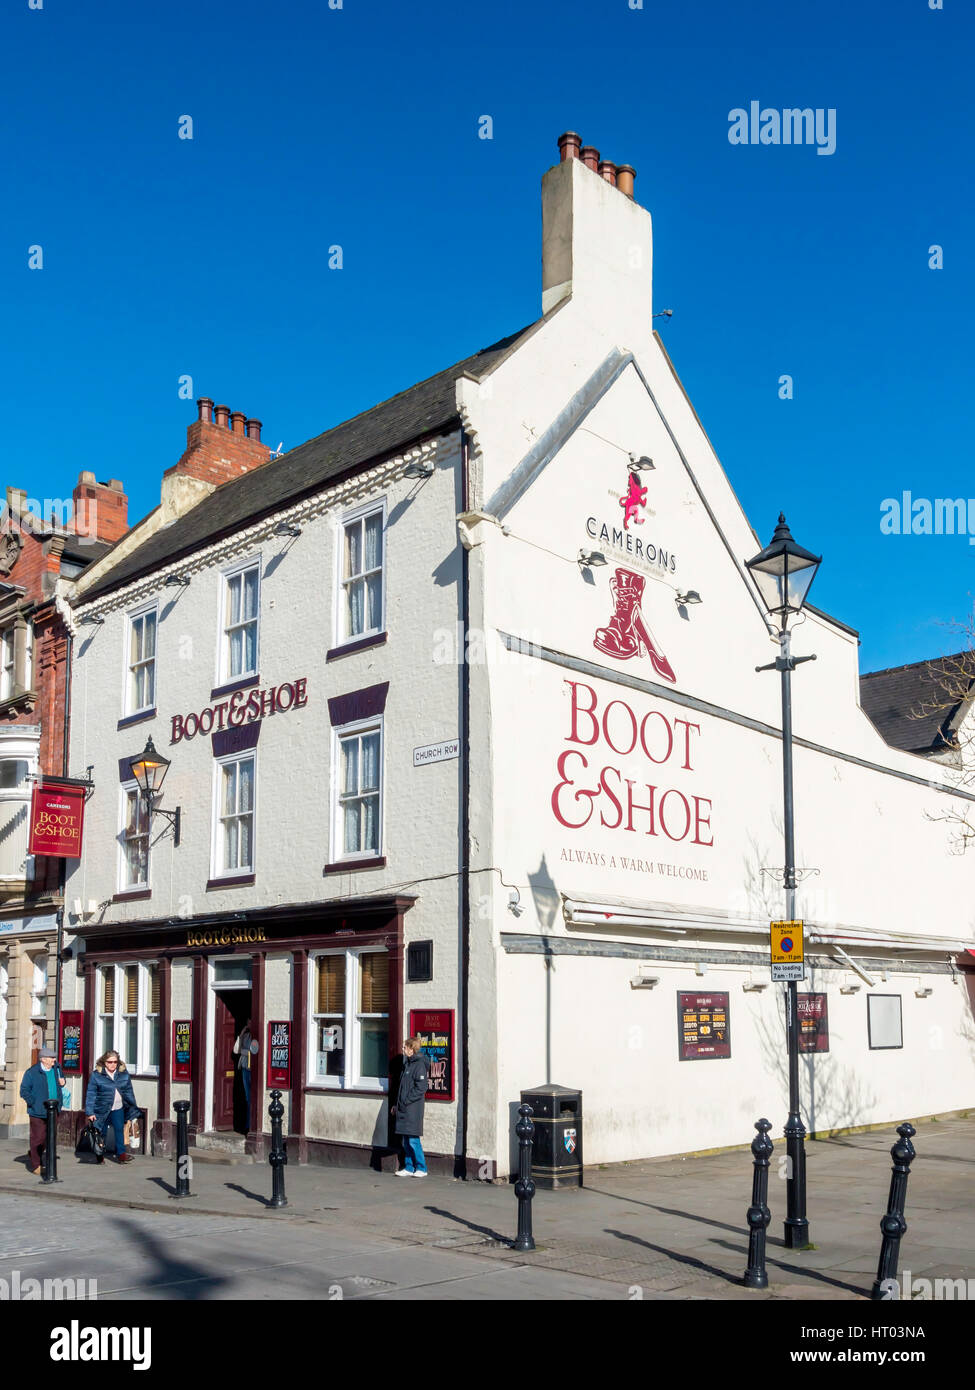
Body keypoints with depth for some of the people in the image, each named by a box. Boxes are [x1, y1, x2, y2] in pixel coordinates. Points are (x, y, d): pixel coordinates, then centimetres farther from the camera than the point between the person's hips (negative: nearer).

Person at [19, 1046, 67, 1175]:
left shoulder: (56, 1068, 7)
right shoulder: (32, 1072, -11)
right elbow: (24, 1091, -8)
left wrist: (62, 1081, 3)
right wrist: (34, 1103, -12)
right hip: (38, 1111, -6)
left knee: (49, 1138, 13)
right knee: (38, 1138, -1)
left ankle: (33, 1156, 35)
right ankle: (35, 1165, 14)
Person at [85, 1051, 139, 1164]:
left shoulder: (124, 1074, 4)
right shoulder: (96, 1075, -7)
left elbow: (129, 1092, 14)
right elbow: (91, 1094, -6)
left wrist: (134, 1107, 15)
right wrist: (90, 1112, -10)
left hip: (118, 1109, 2)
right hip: (102, 1109, -2)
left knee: (119, 1130, -3)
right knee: (101, 1132, 5)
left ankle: (120, 1153, 3)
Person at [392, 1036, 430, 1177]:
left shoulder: (420, 1065, -13)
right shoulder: (408, 1064, 16)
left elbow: (421, 1088, -19)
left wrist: (406, 1101, -17)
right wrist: (397, 1104, 19)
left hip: (413, 1109, -9)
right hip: (404, 1109, 9)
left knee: (413, 1140, -6)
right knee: (406, 1141, 11)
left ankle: (421, 1168, 2)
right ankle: (409, 1168, 18)